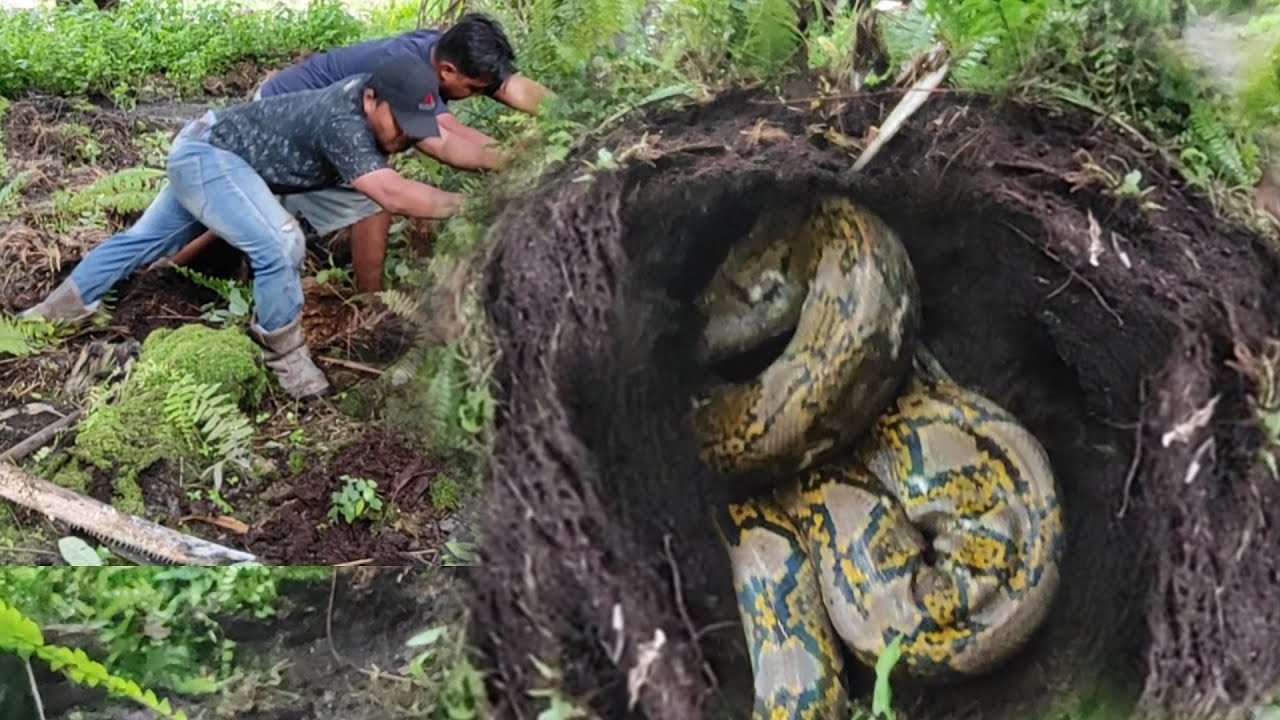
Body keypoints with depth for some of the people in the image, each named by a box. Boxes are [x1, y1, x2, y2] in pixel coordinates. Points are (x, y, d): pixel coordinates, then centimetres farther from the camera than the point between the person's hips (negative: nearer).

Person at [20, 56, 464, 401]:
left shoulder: (385, 99, -12)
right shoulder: (343, 124, -36)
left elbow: (450, 132, -1)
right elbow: (393, 195, -45)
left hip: (205, 151, 10)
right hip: (208, 155, -10)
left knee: (148, 238, 24)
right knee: (280, 244, -28)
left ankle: (63, 306, 42)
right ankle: (283, 351, -9)